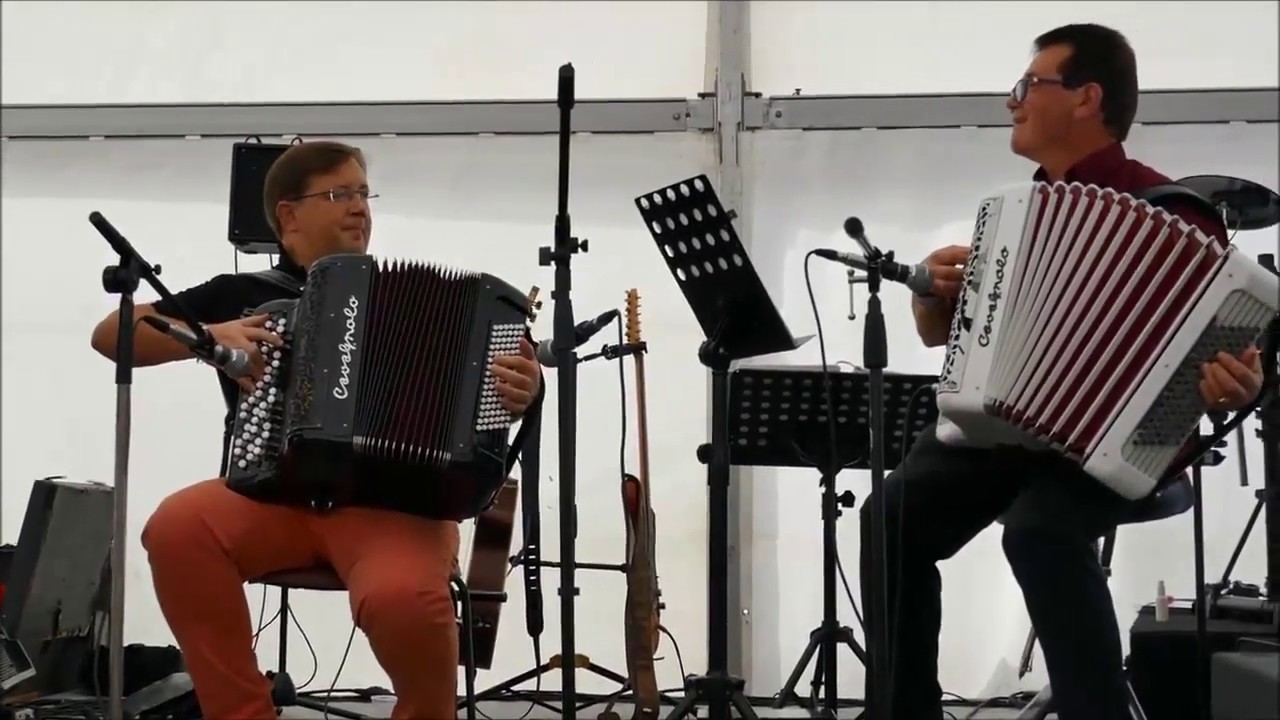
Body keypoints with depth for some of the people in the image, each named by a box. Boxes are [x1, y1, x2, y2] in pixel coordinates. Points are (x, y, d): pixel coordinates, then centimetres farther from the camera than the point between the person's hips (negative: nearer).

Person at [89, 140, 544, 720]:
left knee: (403, 597, -34)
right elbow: (110, 335, 13)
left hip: (389, 498, -1)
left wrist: (523, 390, -11)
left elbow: (474, 382, 13)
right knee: (178, 527, -31)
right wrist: (210, 336, -3)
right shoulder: (239, 294, 16)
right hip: (272, 493, 1)